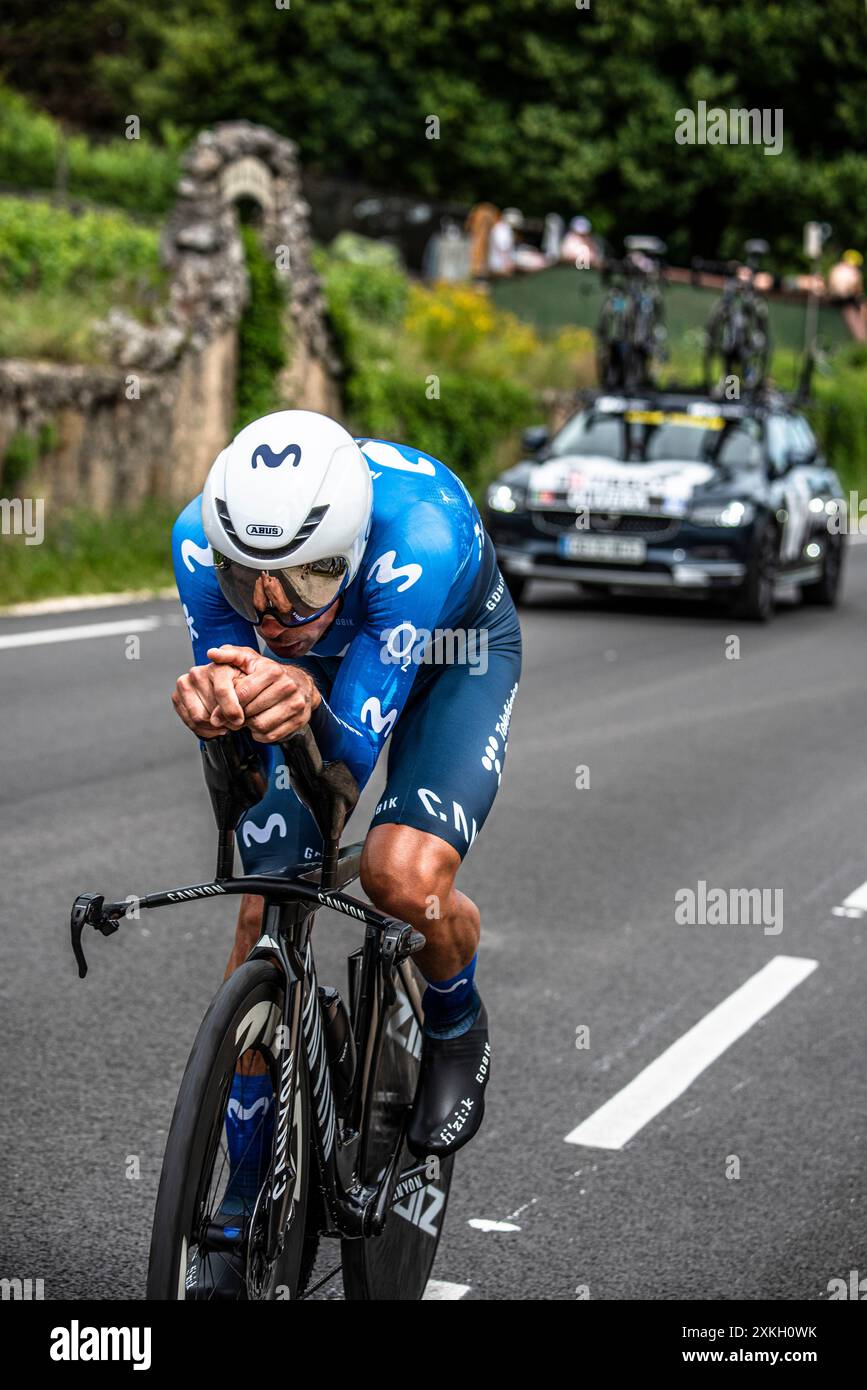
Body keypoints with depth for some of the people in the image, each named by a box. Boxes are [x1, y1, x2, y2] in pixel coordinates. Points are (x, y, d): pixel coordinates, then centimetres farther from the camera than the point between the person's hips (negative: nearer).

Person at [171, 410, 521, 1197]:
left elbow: (354, 755, -39)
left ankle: (456, 1028, 9)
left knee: (404, 878, -28)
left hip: (459, 653, -3)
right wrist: (212, 705, -51)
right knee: (263, 918, -4)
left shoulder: (422, 536, -43)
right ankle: (247, 1192, 13)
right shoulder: (203, 539, -33)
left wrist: (311, 706, -62)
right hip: (323, 665, 3)